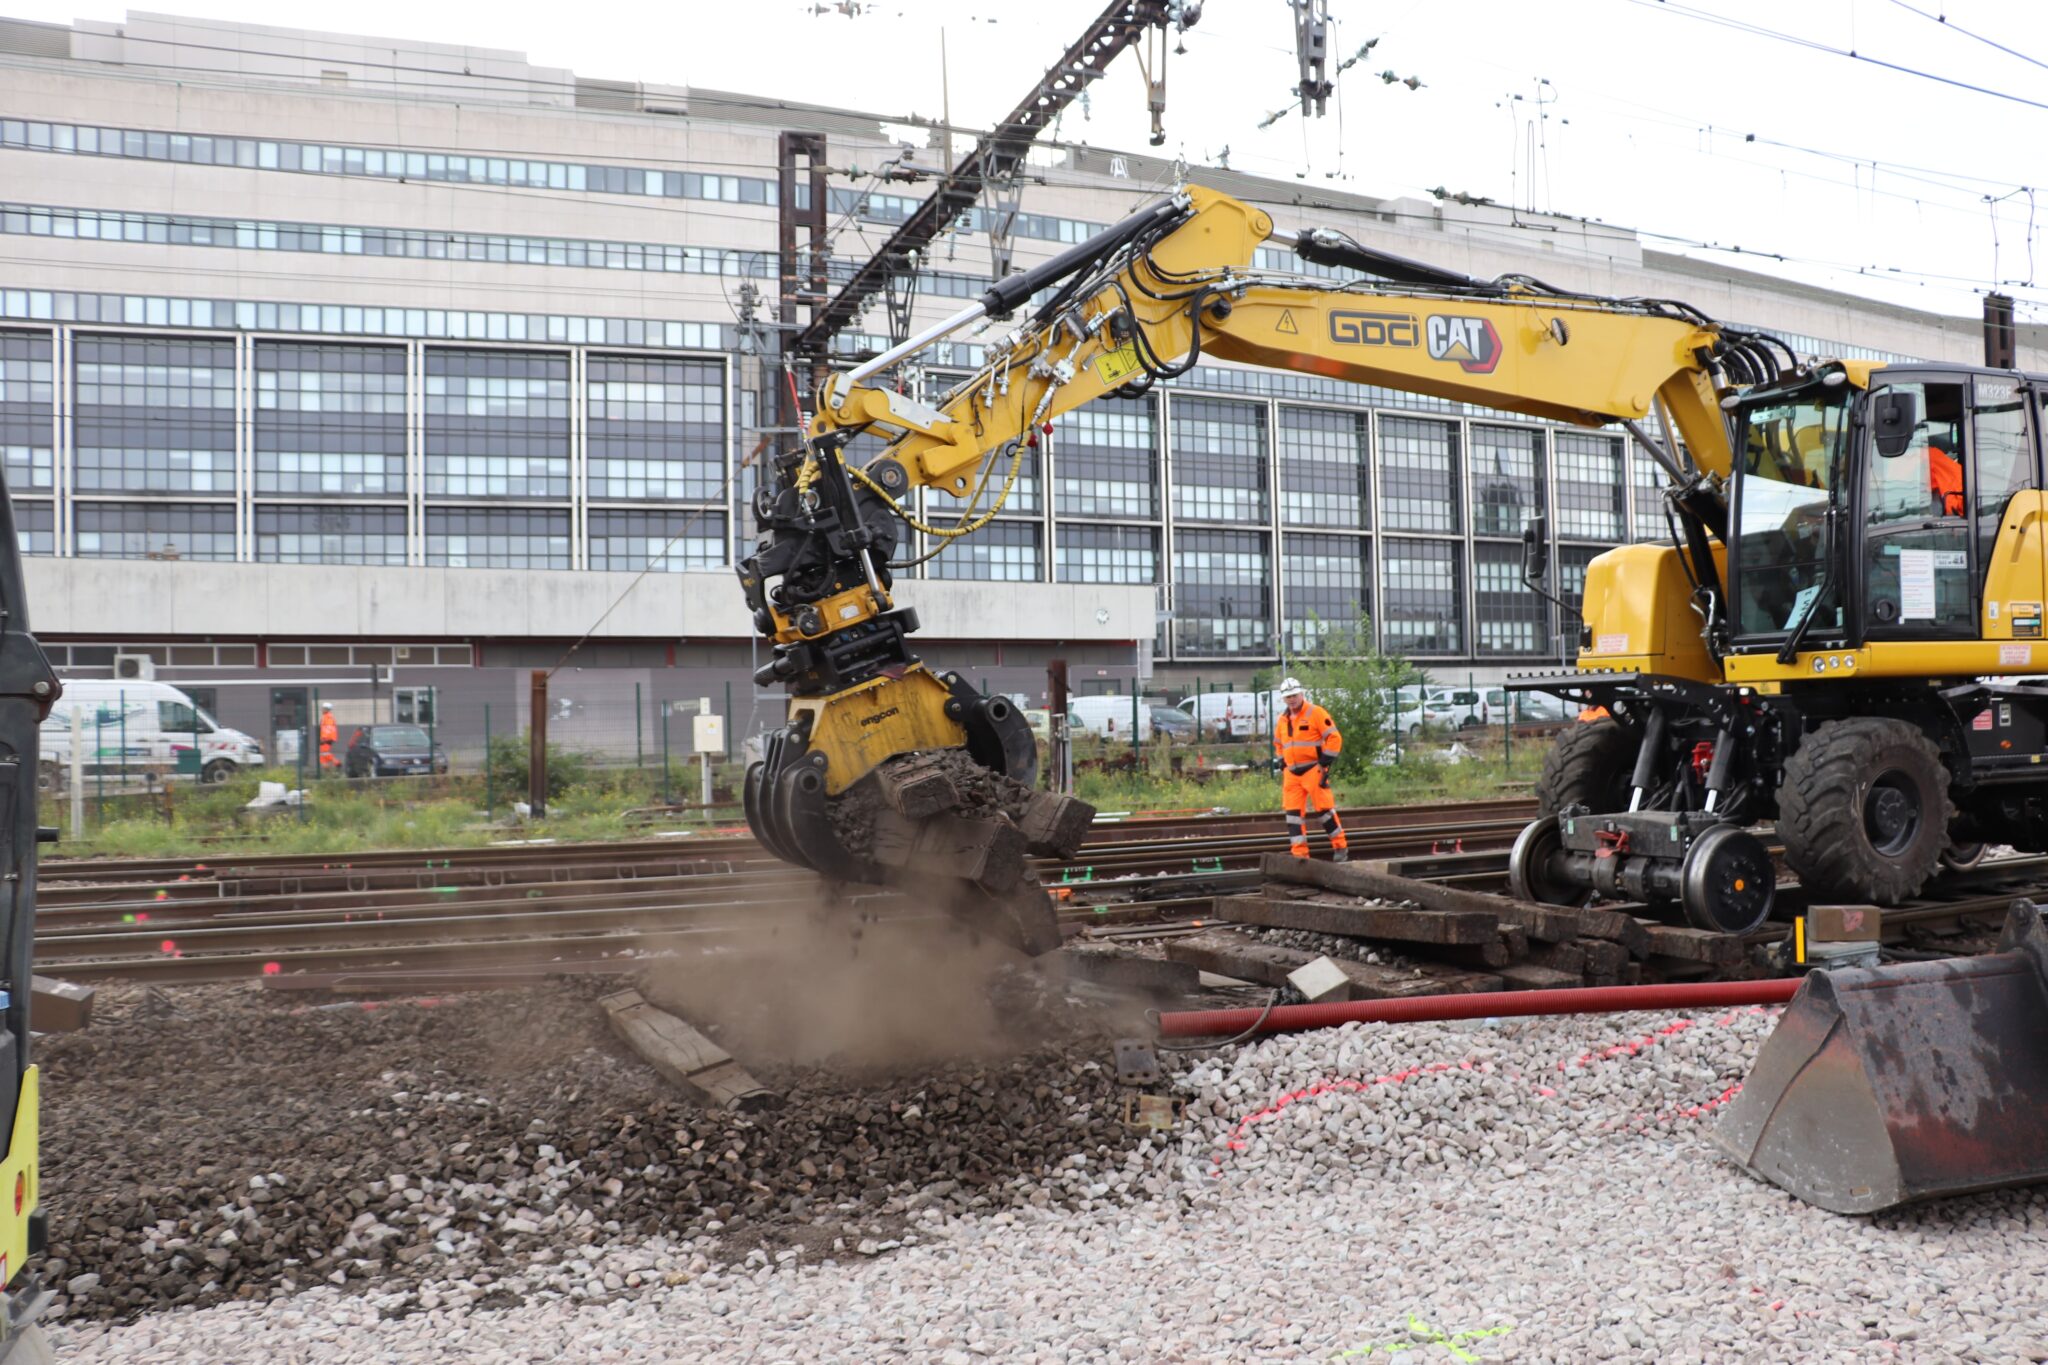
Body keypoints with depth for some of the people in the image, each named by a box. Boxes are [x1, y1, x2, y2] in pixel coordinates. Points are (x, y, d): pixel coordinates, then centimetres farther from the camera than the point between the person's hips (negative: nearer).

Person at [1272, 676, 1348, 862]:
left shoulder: (1316, 713, -7)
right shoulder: (1281, 720, 12)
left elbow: (1334, 738, -9)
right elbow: (1278, 744, 28)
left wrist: (1325, 764, -12)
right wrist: (1283, 766, 18)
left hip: (1313, 770, -6)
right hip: (1292, 773, 6)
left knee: (1325, 808, -6)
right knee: (1293, 812, 1)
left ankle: (1341, 848, 7)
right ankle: (1299, 854, 4)